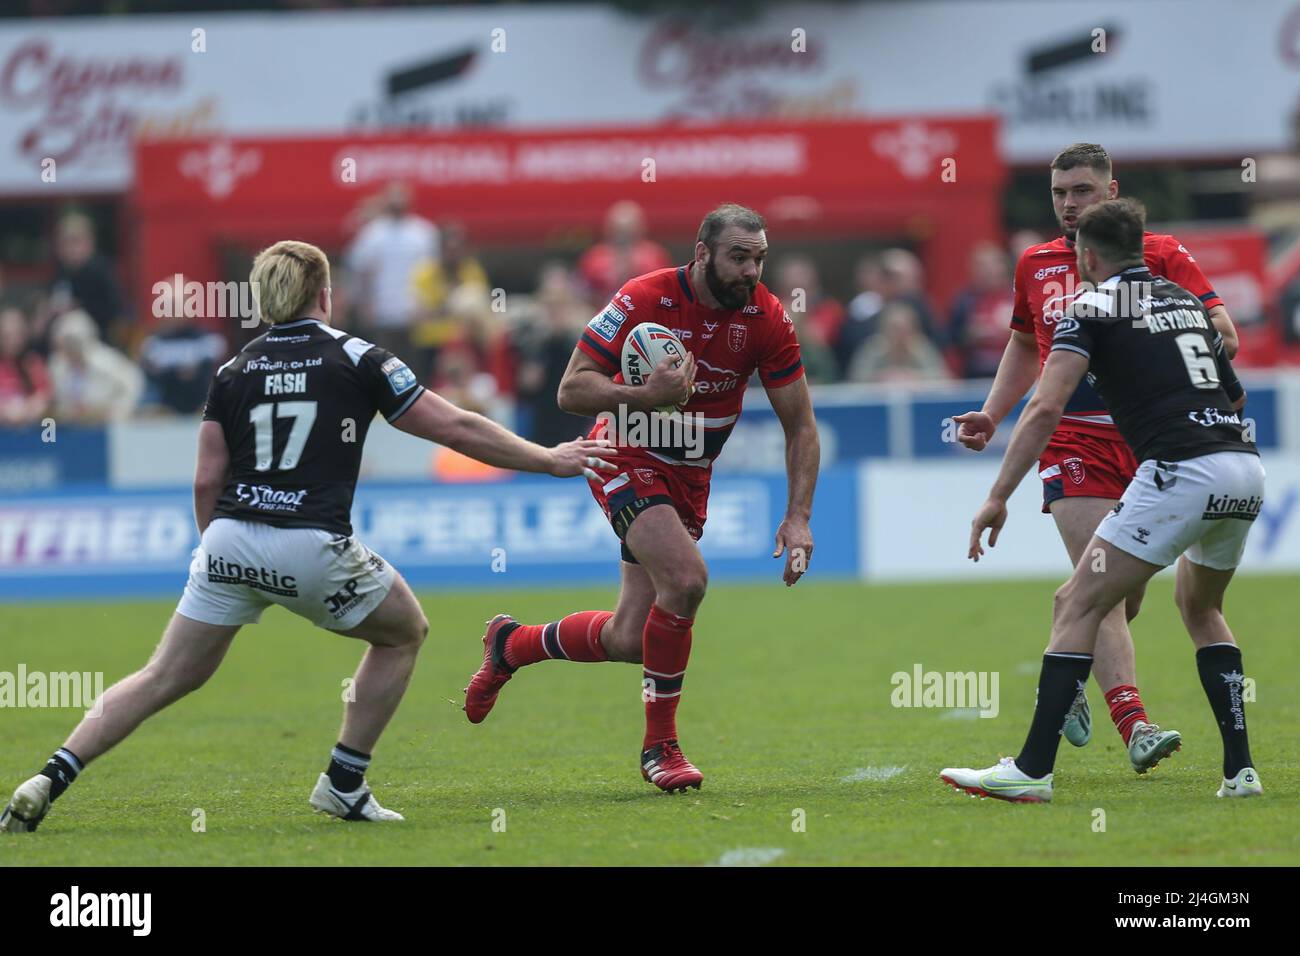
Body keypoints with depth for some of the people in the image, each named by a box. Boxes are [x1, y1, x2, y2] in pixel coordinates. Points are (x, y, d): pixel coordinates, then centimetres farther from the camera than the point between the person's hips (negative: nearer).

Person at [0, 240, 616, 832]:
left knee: (168, 676, 11)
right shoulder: (357, 359, 4)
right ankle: (344, 785, 19)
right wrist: (548, 459, 15)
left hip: (229, 540, 4)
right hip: (311, 548, -3)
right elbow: (456, 429, 5)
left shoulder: (233, 371, 12)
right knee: (403, 632, 22)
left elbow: (206, 480, 8)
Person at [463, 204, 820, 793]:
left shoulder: (766, 318, -9)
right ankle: (660, 744, -13)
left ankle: (511, 645, 33)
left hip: (689, 477, 5)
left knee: (629, 641, 4)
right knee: (686, 577, -29)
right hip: (627, 461, -5)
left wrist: (798, 516, -13)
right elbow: (571, 390, -19)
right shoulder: (645, 300, -20)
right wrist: (647, 395, -35)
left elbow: (799, 425, -3)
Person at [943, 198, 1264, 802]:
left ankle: (1032, 770, -9)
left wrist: (998, 497, -11)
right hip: (1246, 467, 7)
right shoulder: (1185, 300, 23)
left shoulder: (1093, 309, 2)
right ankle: (1240, 770, 19)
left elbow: (1046, 407, -10)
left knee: (1078, 605, -2)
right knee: (1198, 605, 29)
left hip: (1182, 473, -7)